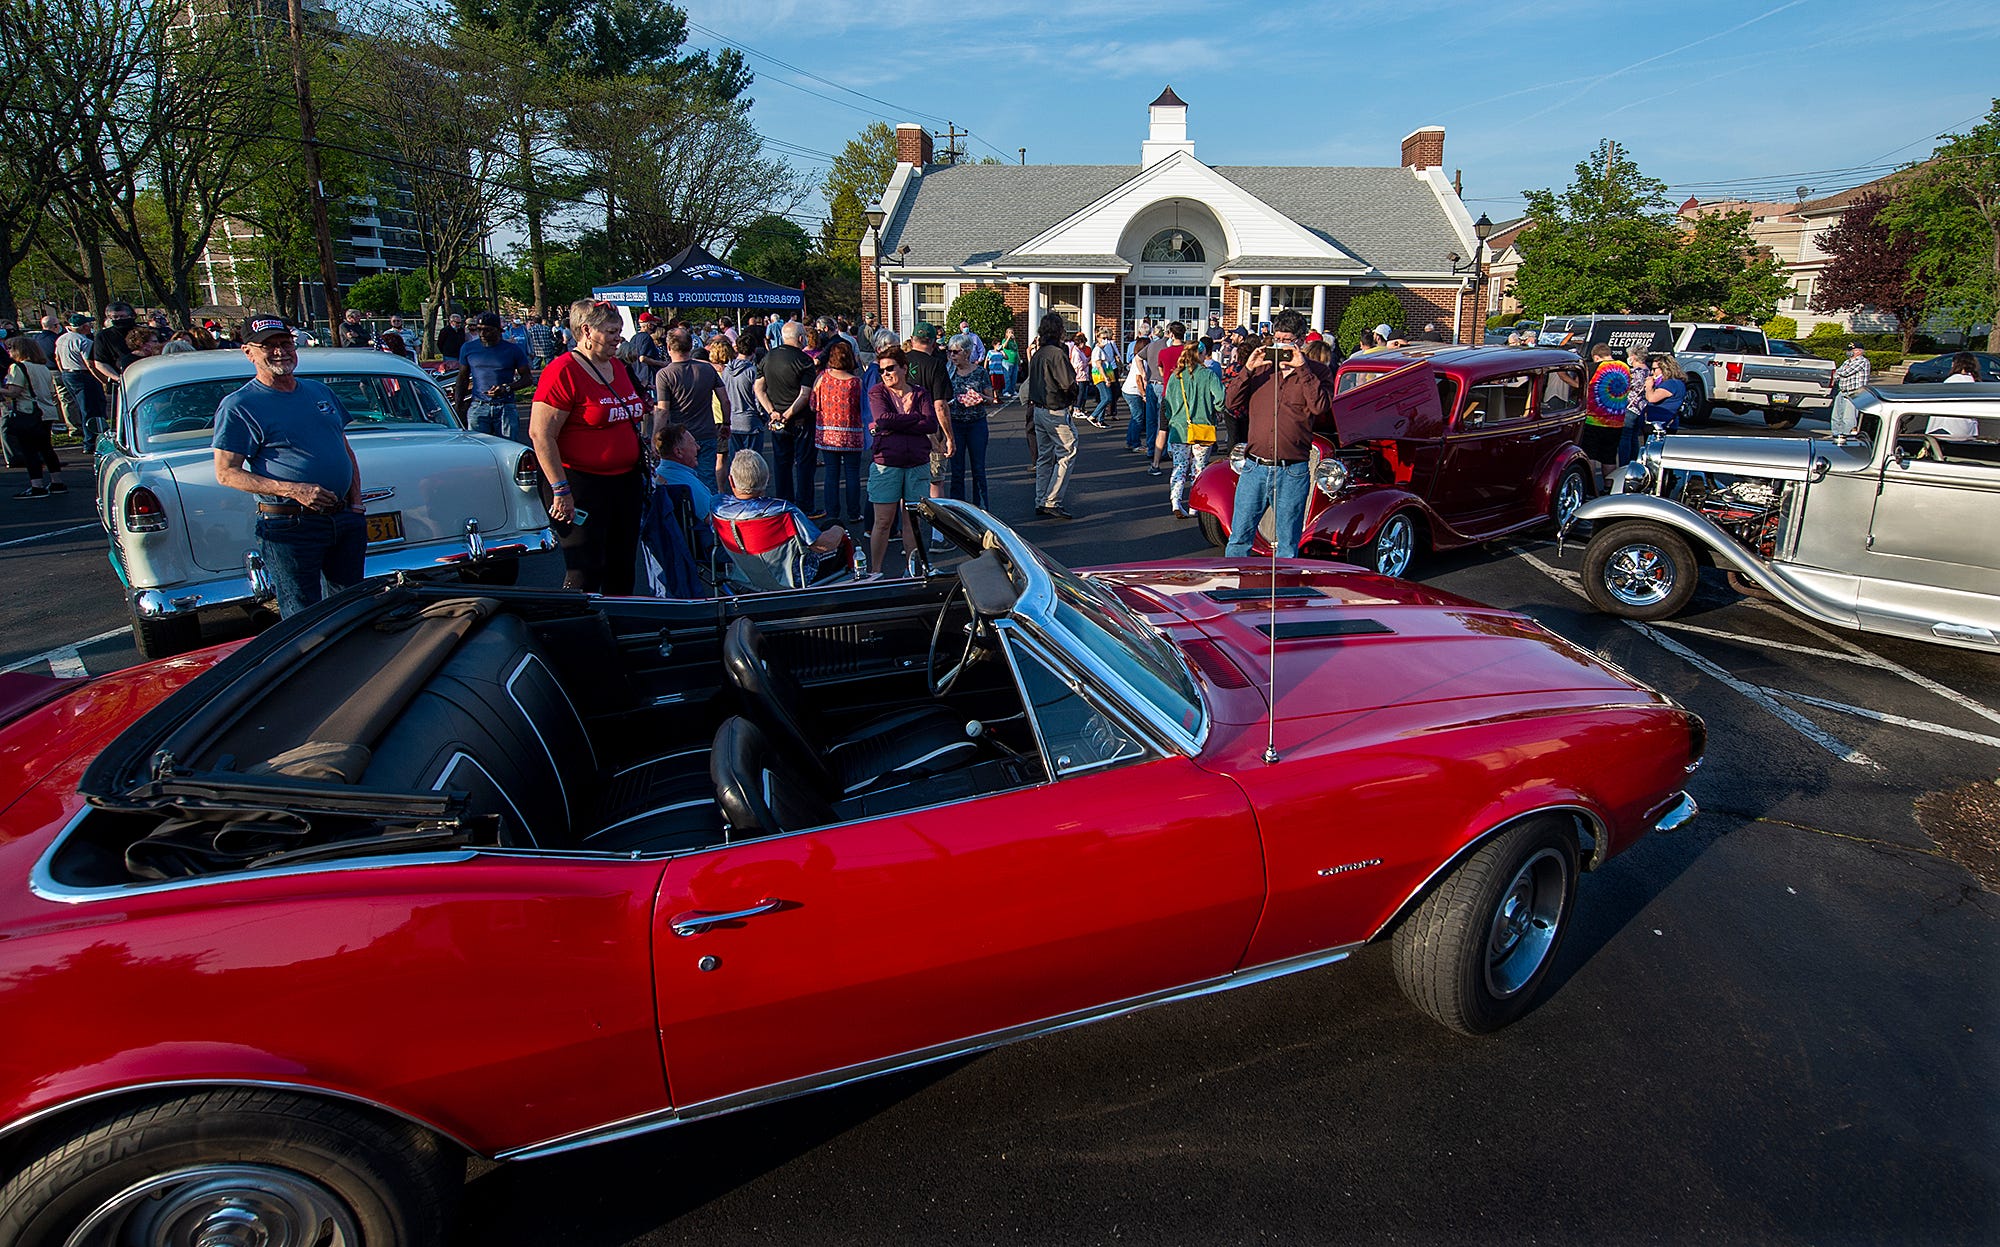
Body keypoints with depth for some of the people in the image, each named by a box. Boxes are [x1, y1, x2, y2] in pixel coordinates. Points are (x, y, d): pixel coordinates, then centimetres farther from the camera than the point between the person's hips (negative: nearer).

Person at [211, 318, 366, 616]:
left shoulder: (320, 391, 14)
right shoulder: (239, 406, -4)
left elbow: (346, 450, 21)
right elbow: (226, 473, -7)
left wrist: (356, 501, 6)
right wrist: (292, 490, -20)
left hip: (346, 519, 6)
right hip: (289, 526, -5)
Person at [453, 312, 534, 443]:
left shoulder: (513, 350, 3)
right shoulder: (468, 348, 10)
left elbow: (527, 377, 6)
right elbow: (462, 378, 18)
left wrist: (507, 388, -12)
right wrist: (457, 406, 11)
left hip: (506, 408, -1)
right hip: (477, 408, 1)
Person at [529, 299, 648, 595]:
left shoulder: (617, 367, 12)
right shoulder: (563, 371, -13)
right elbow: (540, 434, -17)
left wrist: (644, 467, 21)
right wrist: (560, 490, -20)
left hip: (626, 481, 8)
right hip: (581, 487, -8)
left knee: (622, 569, 14)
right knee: (584, 573, -3)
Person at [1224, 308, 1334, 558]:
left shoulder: (1317, 373, 4)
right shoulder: (1261, 368, 13)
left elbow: (1320, 407, -13)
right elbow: (1231, 401, 5)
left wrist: (1302, 369, -13)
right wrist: (1248, 369, -6)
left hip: (1293, 474, -2)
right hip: (1254, 469, 2)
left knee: (1287, 546, 7)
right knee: (1239, 538, 5)